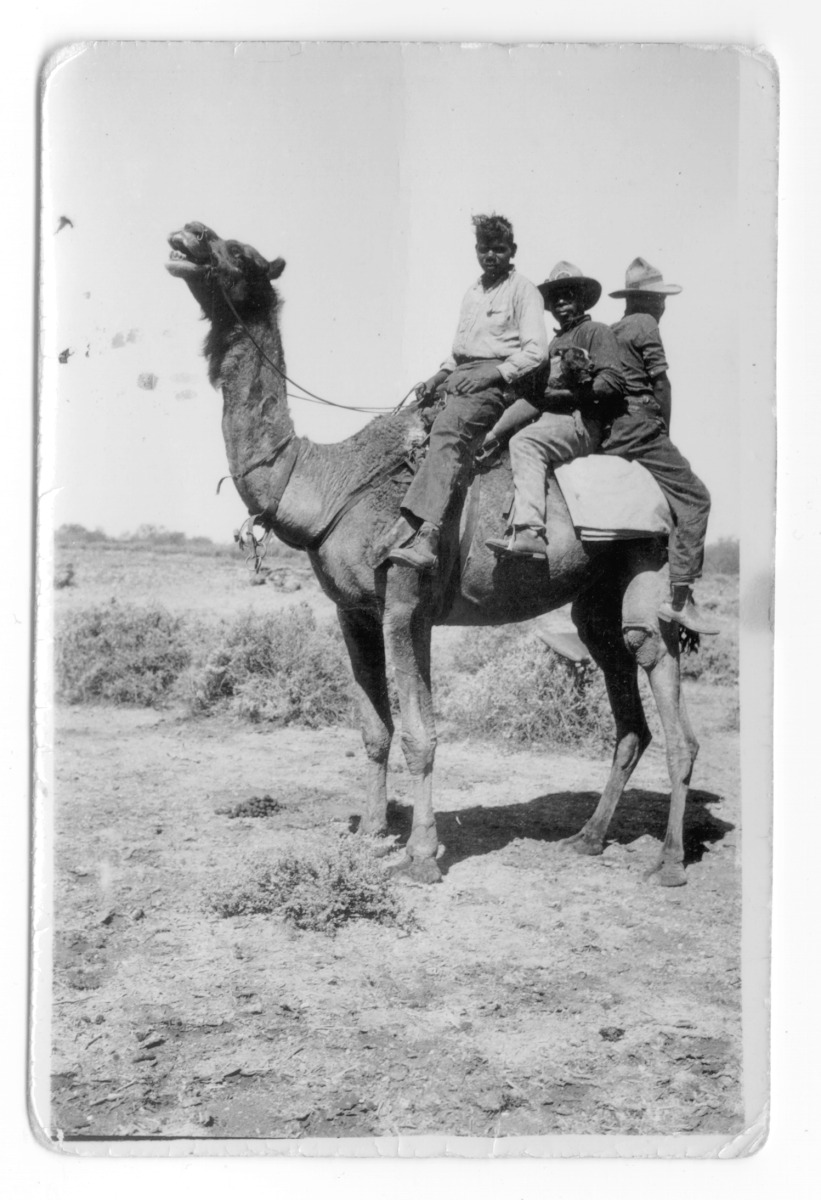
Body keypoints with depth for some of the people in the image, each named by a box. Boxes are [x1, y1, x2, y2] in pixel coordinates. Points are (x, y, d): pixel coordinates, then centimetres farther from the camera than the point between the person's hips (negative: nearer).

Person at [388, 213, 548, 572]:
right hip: (461, 376, 10)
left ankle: (427, 534, -48)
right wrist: (440, 375, 13)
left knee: (448, 427, -33)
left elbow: (536, 350, -8)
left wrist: (493, 372, -17)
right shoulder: (473, 292, 26)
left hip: (496, 381, -9)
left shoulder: (523, 290, 2)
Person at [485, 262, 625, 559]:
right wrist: (494, 433, 14)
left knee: (525, 443, -30)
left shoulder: (596, 331, 7)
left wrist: (581, 390, -20)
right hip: (551, 421, 8)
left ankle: (529, 532, -43)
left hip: (582, 422, -8)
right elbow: (532, 398, 24)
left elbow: (614, 381, -6)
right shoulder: (554, 345, 29)